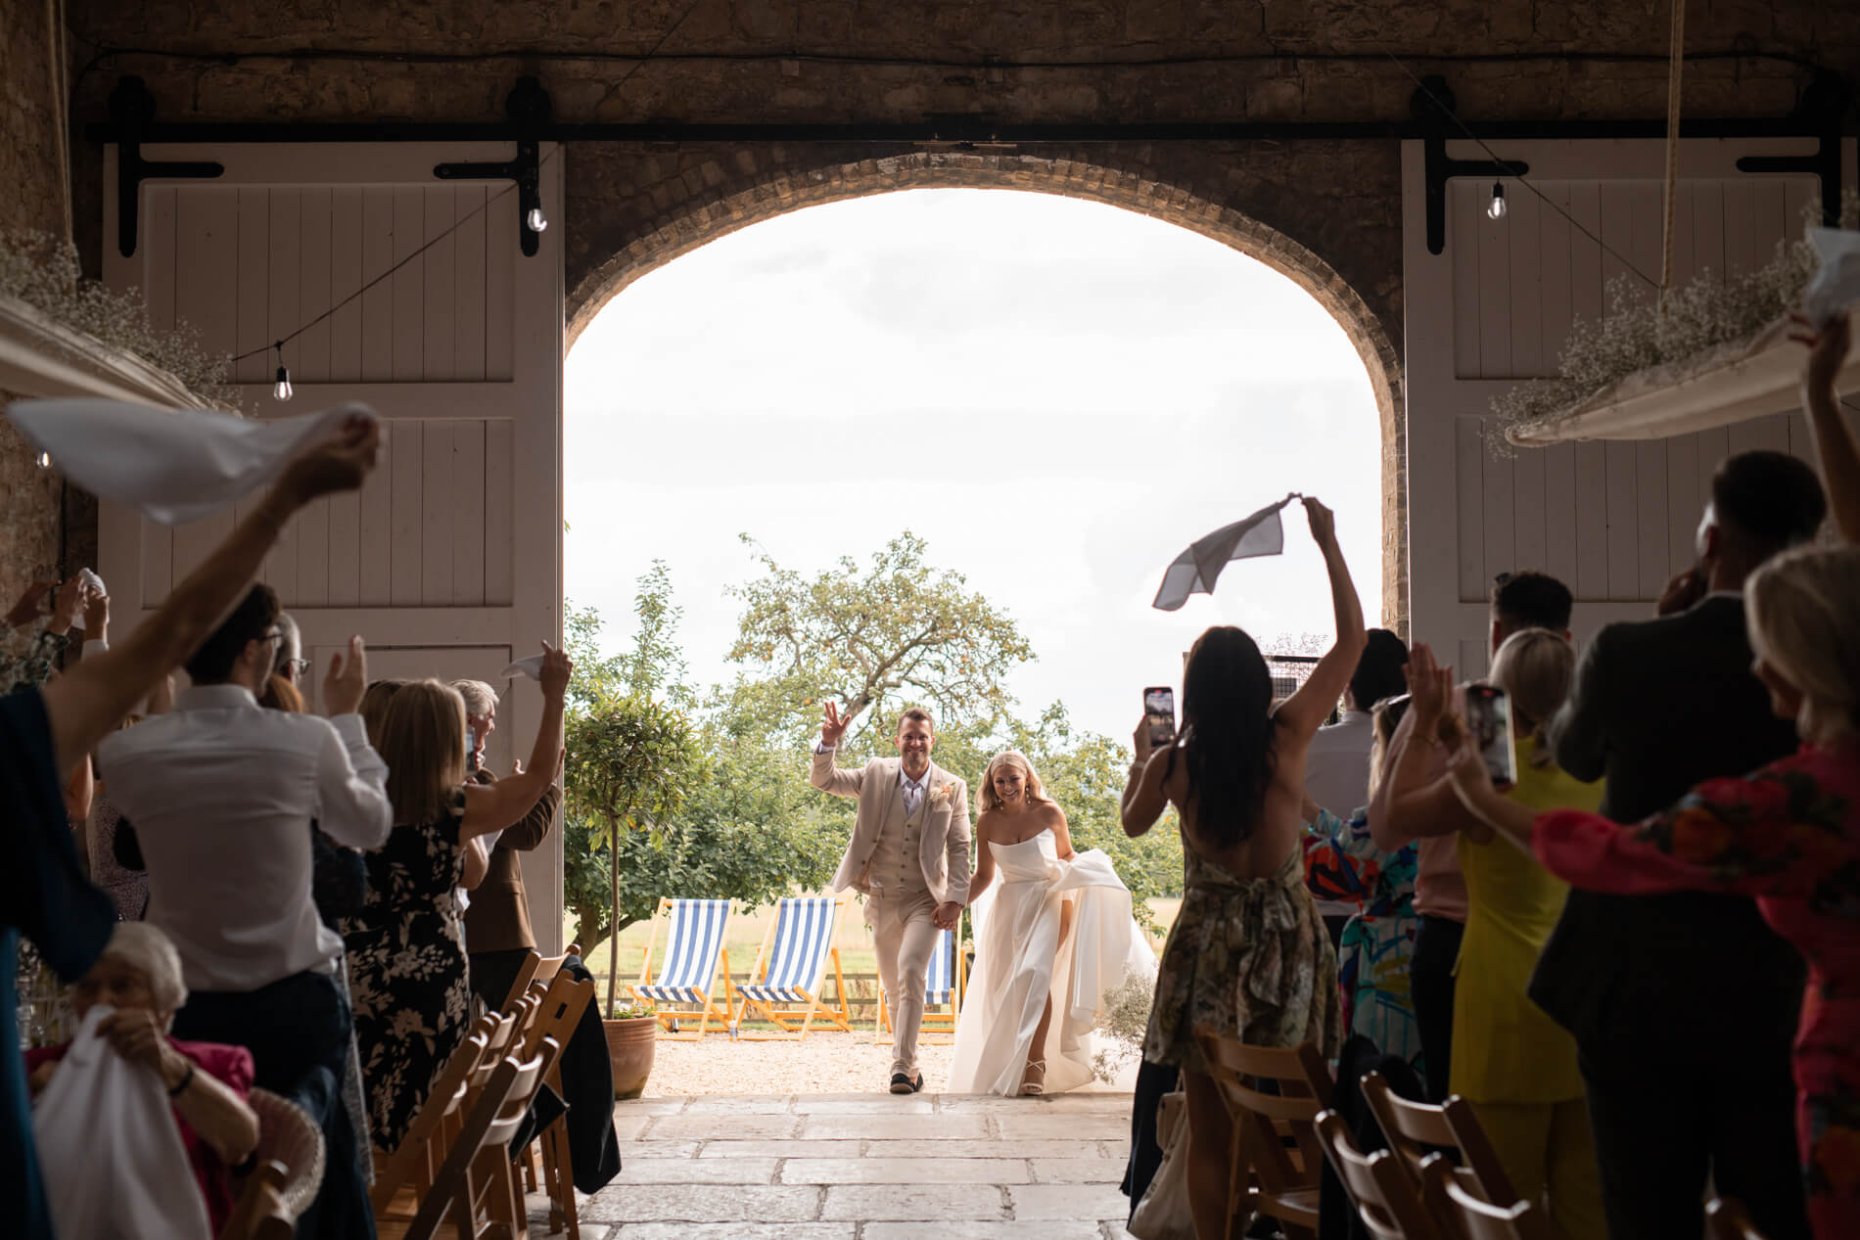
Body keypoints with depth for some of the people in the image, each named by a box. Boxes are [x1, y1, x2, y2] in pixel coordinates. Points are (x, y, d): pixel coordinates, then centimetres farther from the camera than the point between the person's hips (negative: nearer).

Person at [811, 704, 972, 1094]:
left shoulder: (952, 787, -4)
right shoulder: (876, 775, 0)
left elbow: (959, 847, -1)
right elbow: (822, 780, -3)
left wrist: (955, 900, -9)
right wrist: (828, 744, -22)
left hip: (925, 900, -3)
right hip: (882, 899, 3)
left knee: (910, 973, -22)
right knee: (893, 989, 11)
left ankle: (903, 1067, -21)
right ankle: (909, 1068, 25)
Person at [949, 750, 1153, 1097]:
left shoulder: (1049, 813, -9)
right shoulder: (987, 822, -3)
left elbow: (1067, 856, 8)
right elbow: (984, 876, 7)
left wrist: (1088, 870, -12)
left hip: (1050, 902, -4)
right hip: (1010, 908, 4)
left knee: (1035, 973, -26)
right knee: (1001, 989, 9)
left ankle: (1034, 1067, -24)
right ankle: (998, 1075, 28)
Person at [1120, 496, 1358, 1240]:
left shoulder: (1172, 764, -8)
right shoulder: (1286, 739, -10)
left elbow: (1132, 823, 15)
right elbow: (1351, 640, 0)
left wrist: (1140, 754, 29)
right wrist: (1329, 544, 4)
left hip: (1209, 945, 0)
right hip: (1287, 942, 0)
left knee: (1211, 1134, 8)